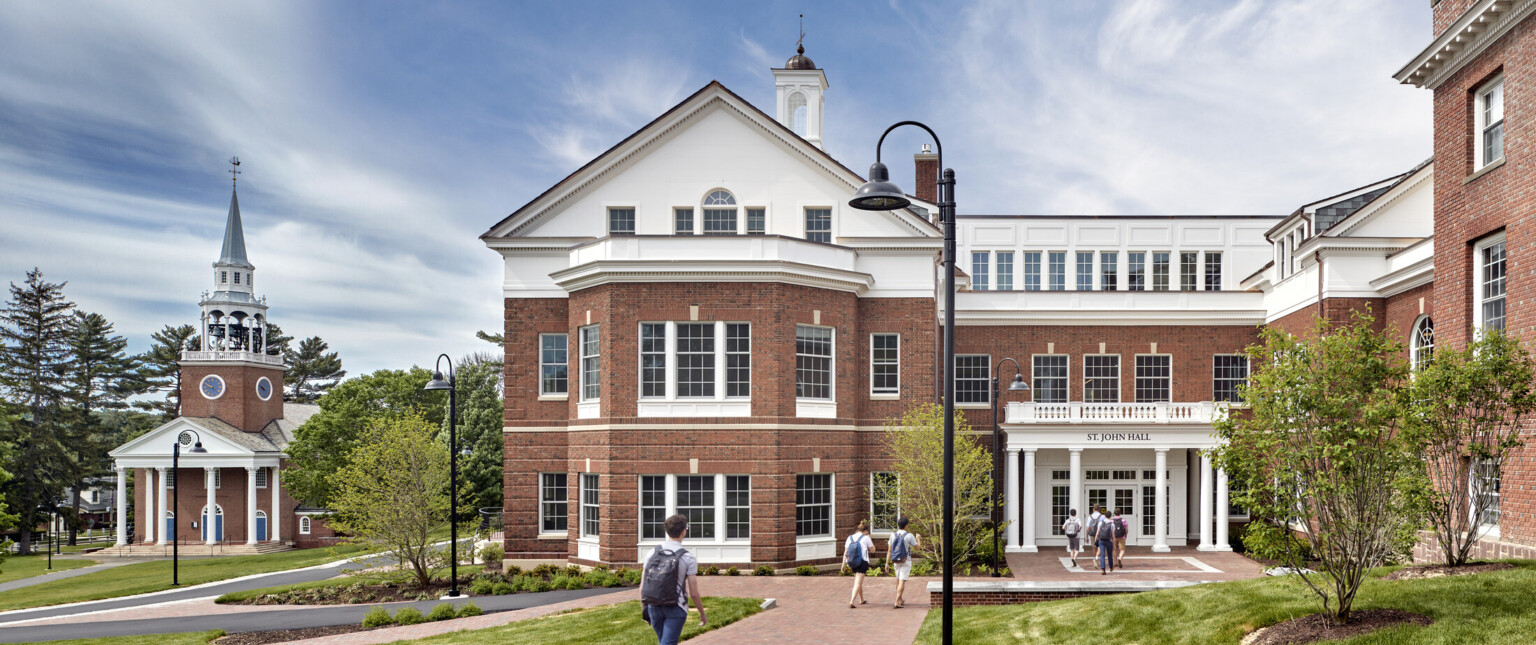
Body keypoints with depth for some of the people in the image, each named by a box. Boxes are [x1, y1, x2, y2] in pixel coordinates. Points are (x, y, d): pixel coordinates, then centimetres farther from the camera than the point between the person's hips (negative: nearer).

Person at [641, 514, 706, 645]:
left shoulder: (652, 553, -2)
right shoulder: (689, 558, -12)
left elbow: (642, 587, 0)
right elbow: (694, 593, -10)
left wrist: (643, 609, 16)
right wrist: (702, 614, 5)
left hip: (654, 608, 5)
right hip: (676, 609, -4)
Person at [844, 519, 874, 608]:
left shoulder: (850, 538, 7)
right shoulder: (865, 538, -6)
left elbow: (845, 552, 5)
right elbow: (872, 549, 6)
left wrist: (844, 564, 9)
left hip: (852, 563, 5)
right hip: (862, 562, -5)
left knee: (858, 581, 23)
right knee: (858, 582, -7)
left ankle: (861, 600, 37)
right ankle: (851, 602, -20)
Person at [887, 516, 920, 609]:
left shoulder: (893, 535, -1)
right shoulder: (909, 536, -11)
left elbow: (889, 550, 1)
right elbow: (917, 548, 2)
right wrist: (918, 538, 20)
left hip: (895, 562, 4)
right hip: (906, 562, -4)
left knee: (898, 581, 18)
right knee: (902, 581, -6)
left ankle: (900, 600, 30)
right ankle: (897, 602, -14)